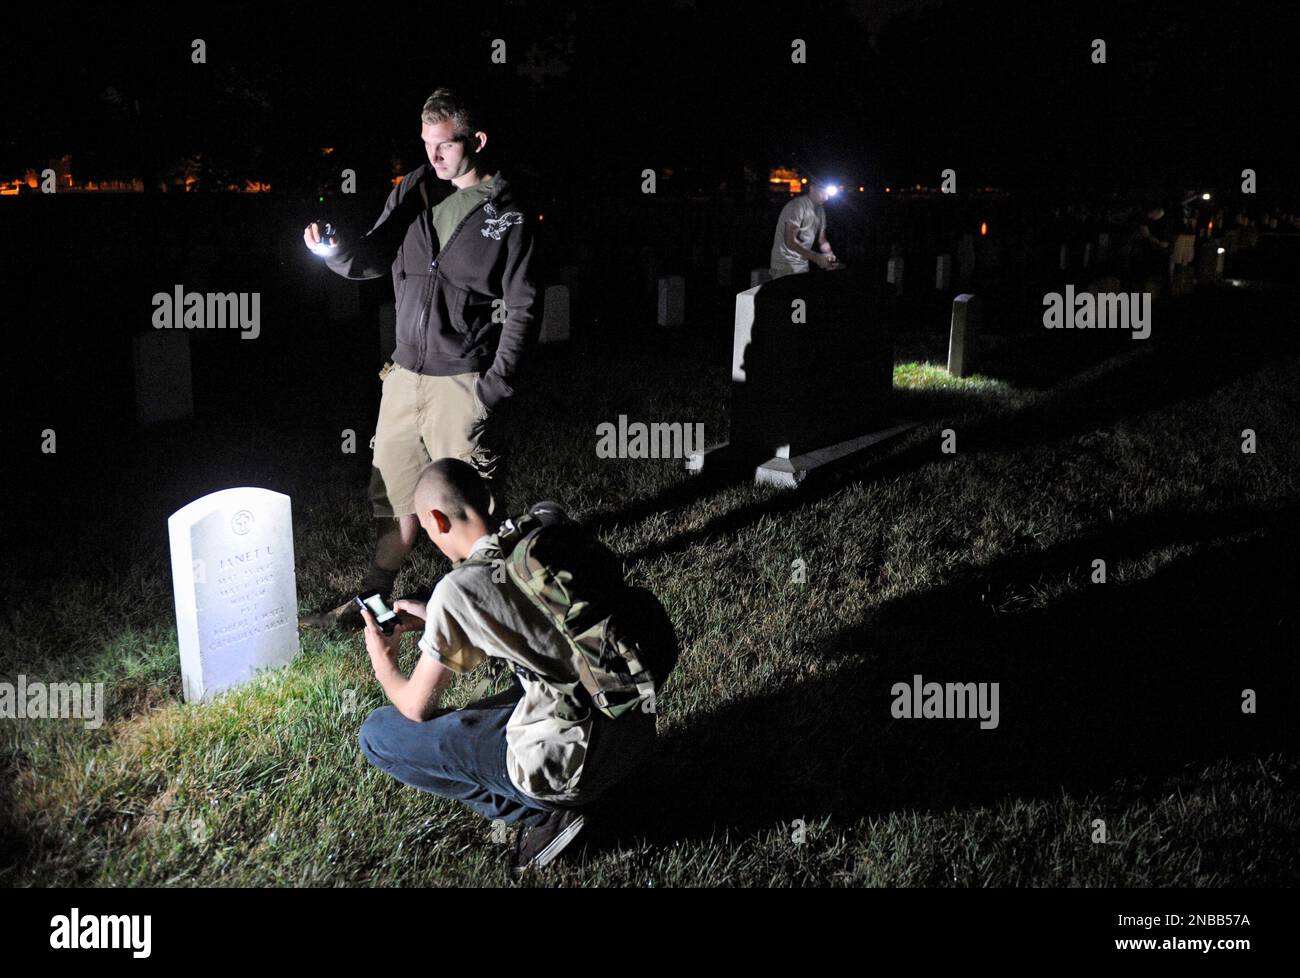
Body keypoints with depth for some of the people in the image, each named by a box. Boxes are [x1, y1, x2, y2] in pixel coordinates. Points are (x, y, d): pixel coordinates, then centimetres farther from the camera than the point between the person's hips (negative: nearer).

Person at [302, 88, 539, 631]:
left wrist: (495, 386, -14)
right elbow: (373, 257, 7)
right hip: (405, 372, 5)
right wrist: (334, 250, -16)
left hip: (463, 381, -5)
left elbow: (521, 310, -8)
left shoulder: (506, 216, -7)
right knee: (394, 491, 15)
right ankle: (372, 598, 30)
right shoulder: (414, 189, 7)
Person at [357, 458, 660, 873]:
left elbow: (417, 708, -1)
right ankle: (555, 801, 17)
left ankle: (543, 812, 5)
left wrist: (384, 665, 19)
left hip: (576, 763, -8)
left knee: (377, 734, 5)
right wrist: (432, 618, 28)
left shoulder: (459, 590, -15)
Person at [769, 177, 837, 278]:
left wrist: (830, 255, -8)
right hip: (786, 267, -8)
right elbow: (790, 241, -24)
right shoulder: (797, 205, -17)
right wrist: (817, 257, -28)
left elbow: (822, 240, 14)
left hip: (803, 266, 8)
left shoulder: (820, 209, 10)